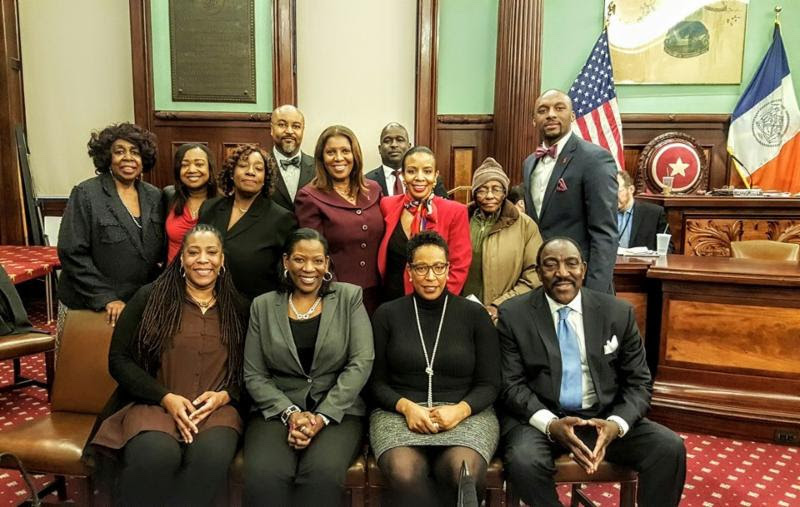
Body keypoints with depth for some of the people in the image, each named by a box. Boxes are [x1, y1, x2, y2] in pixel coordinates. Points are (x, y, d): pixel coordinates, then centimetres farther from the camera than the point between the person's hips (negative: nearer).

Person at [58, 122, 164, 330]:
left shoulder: (154, 197, 6)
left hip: (139, 306, 3)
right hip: (86, 307, -3)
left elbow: (160, 253, 11)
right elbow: (73, 254, -11)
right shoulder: (85, 195, -6)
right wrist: (106, 298, -16)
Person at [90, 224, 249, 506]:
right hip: (154, 403, -1)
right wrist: (166, 398, -9)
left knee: (211, 456, -34)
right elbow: (119, 360, 3)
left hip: (217, 408, 1)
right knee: (156, 456, -35)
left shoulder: (239, 308, 12)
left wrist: (224, 396, -8)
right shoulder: (150, 298, 6)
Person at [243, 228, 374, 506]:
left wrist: (322, 417, -12)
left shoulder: (349, 297, 5)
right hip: (277, 411, 1)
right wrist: (290, 413, -11)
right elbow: (253, 374, 5)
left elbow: (361, 363, -4)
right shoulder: (263, 306, 9)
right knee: (264, 475, -28)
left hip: (337, 410, -1)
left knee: (324, 472, -30)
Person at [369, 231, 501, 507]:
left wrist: (460, 410, -13)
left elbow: (489, 384, 7)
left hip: (466, 413, 0)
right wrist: (406, 406, -11)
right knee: (404, 473, -33)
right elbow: (376, 381, 9)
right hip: (399, 412, 0)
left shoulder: (474, 315, 8)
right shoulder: (387, 314, 9)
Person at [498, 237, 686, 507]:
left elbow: (638, 383, 4)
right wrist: (551, 424, -22)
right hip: (540, 418, -2)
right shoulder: (514, 315, -3)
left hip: (604, 418, 2)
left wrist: (616, 424, -16)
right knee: (523, 461, -31)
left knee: (670, 448, -20)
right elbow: (512, 385, -5)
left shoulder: (618, 312, 2)